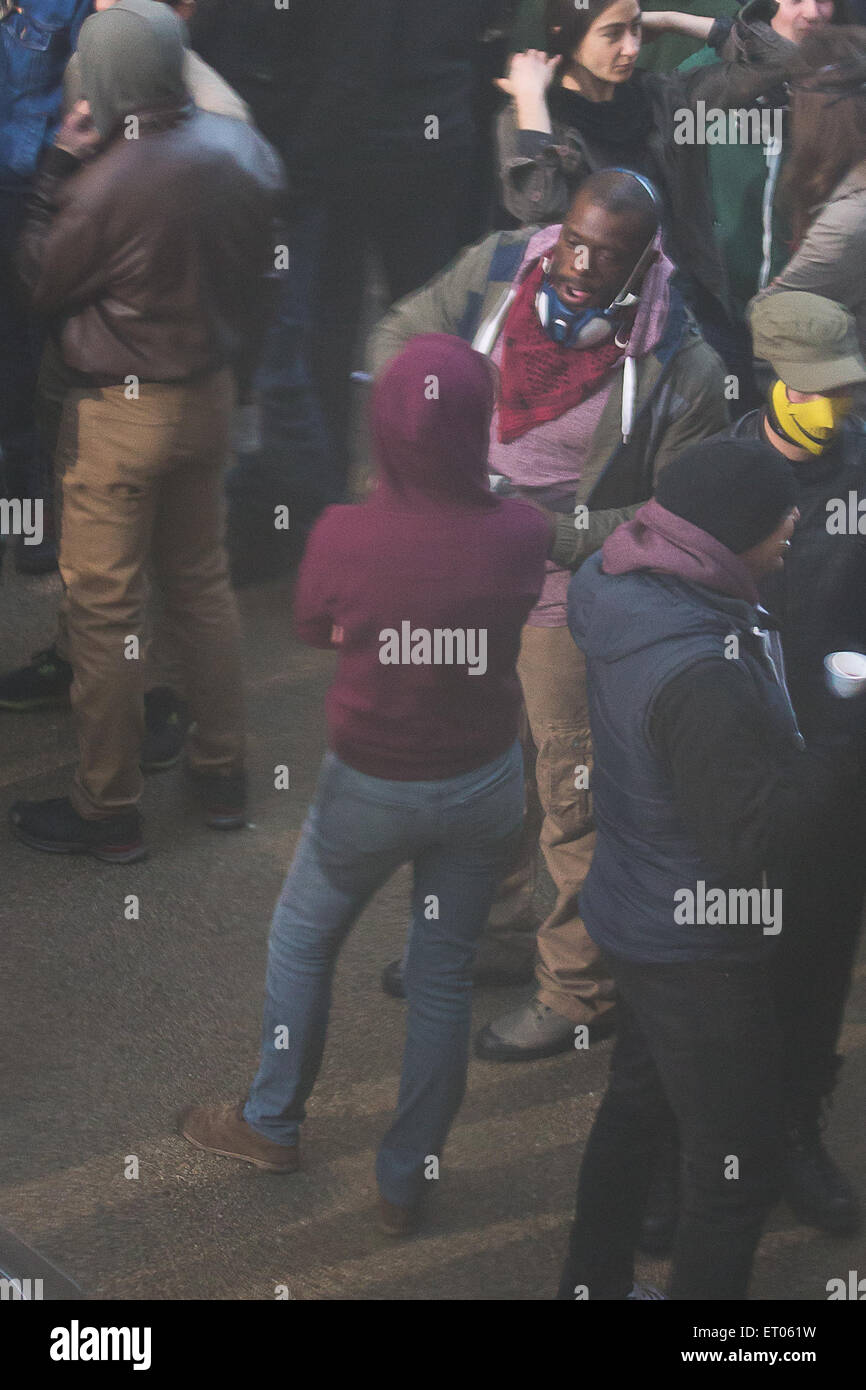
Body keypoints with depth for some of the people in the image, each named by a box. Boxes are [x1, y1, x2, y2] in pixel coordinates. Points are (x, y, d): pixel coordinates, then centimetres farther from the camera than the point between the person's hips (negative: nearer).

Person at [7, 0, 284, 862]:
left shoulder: (108, 183, -24)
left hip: (122, 412, -7)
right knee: (202, 579, 21)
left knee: (103, 608, 4)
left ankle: (107, 812, 13)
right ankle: (222, 774, 31)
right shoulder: (240, 150, -5)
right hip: (209, 394, 7)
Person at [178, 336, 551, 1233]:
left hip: (371, 787, -1)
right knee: (444, 973, 18)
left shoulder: (344, 537, -26)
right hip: (483, 783, 1)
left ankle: (271, 1124, 42)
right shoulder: (519, 535, -23)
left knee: (302, 936, 25)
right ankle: (406, 1181, 30)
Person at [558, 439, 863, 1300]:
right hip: (700, 949, -10)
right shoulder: (705, 678, -34)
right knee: (737, 1169, 4)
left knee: (636, 1104, 28)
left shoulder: (620, 593, -8)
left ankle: (594, 1284, 44)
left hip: (638, 919, 10)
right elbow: (755, 833, -30)